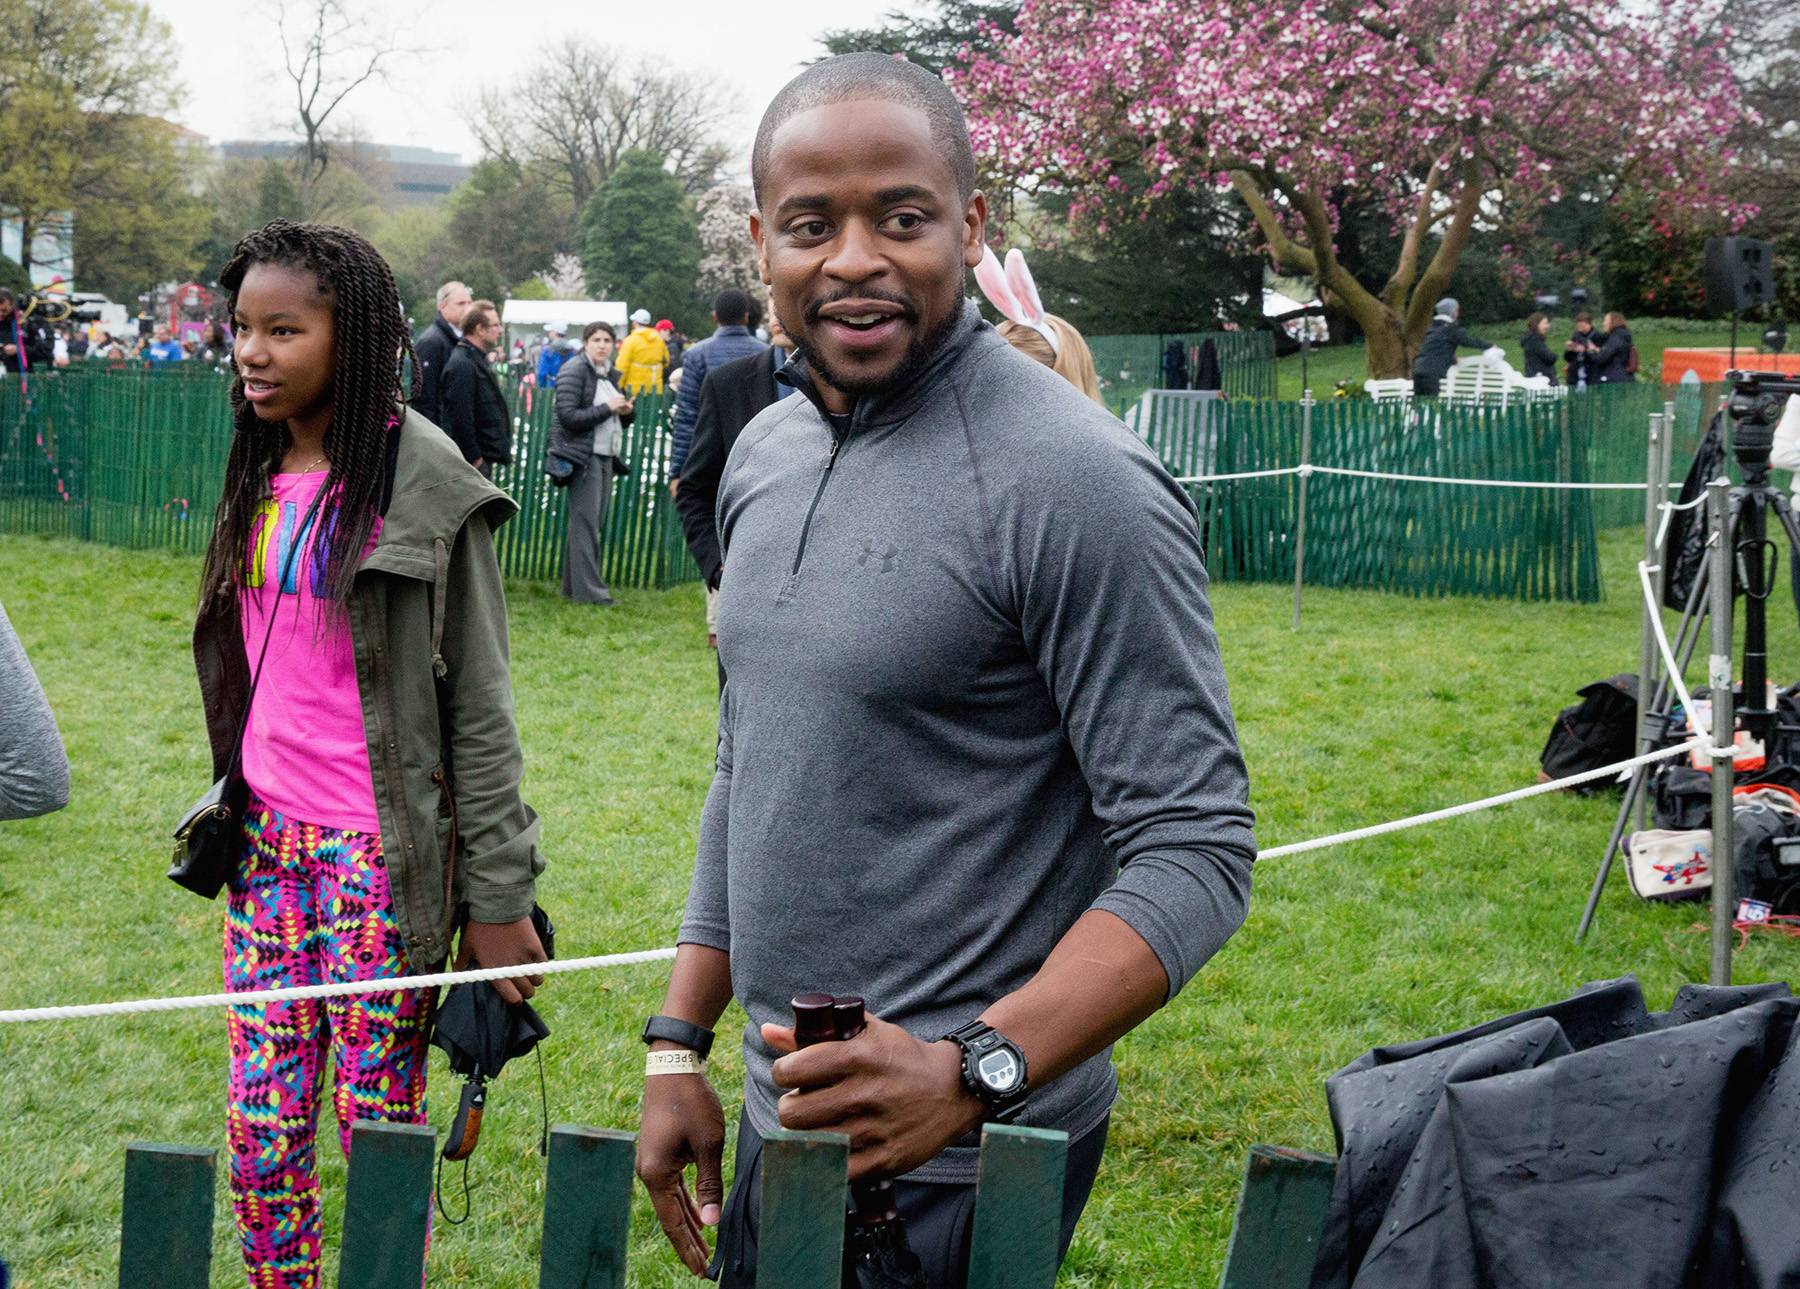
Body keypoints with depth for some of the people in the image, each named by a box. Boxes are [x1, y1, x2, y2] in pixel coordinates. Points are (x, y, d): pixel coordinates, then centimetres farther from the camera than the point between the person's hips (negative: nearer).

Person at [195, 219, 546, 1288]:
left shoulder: (425, 488, -11)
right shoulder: (260, 477, 9)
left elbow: (481, 706, -11)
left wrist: (499, 896, -12)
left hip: (381, 851, -6)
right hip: (269, 838, 6)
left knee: (379, 1127, 1)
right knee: (261, 1129, 8)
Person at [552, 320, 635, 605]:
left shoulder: (612, 375, 15)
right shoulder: (574, 371, -8)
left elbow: (617, 421, 25)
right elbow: (568, 416, -16)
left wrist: (626, 412, 1)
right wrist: (607, 408, -17)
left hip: (606, 456, 8)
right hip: (583, 455, -8)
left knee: (594, 524, 9)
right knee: (586, 523, -9)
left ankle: (573, 585, 15)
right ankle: (588, 590, -9)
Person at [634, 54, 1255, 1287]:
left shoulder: (1076, 482, -18)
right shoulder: (763, 455, 7)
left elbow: (1196, 851, -20)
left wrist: (972, 1071, -30)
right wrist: (680, 1045, 12)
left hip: (953, 1161, -7)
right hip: (780, 1118, 7)